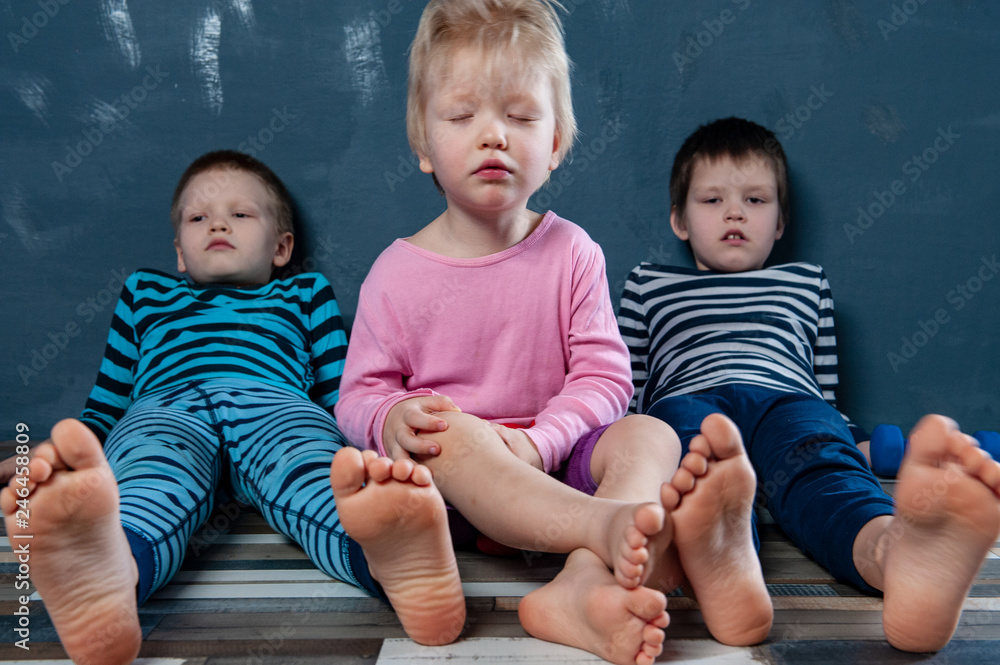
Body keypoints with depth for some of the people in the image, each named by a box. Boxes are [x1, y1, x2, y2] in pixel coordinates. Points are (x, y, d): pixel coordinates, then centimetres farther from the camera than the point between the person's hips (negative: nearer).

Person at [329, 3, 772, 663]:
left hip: (556, 456, 2)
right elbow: (360, 393, 2)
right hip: (451, 468, -1)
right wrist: (393, 420, -24)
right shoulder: (399, 272, -2)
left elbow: (604, 375, -4)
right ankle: (610, 524, -52)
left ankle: (584, 585, -49)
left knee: (648, 435, -24)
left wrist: (538, 441, -23)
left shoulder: (572, 252, 0)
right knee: (455, 436, -34)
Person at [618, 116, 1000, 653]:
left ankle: (895, 548, -71)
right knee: (697, 440, -41)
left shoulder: (807, 284, 37)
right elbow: (626, 388, 26)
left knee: (821, 463, -38)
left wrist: (844, 441, 19)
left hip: (786, 396, 1)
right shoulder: (649, 284, 33)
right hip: (688, 396, -1)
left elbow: (826, 390, 34)